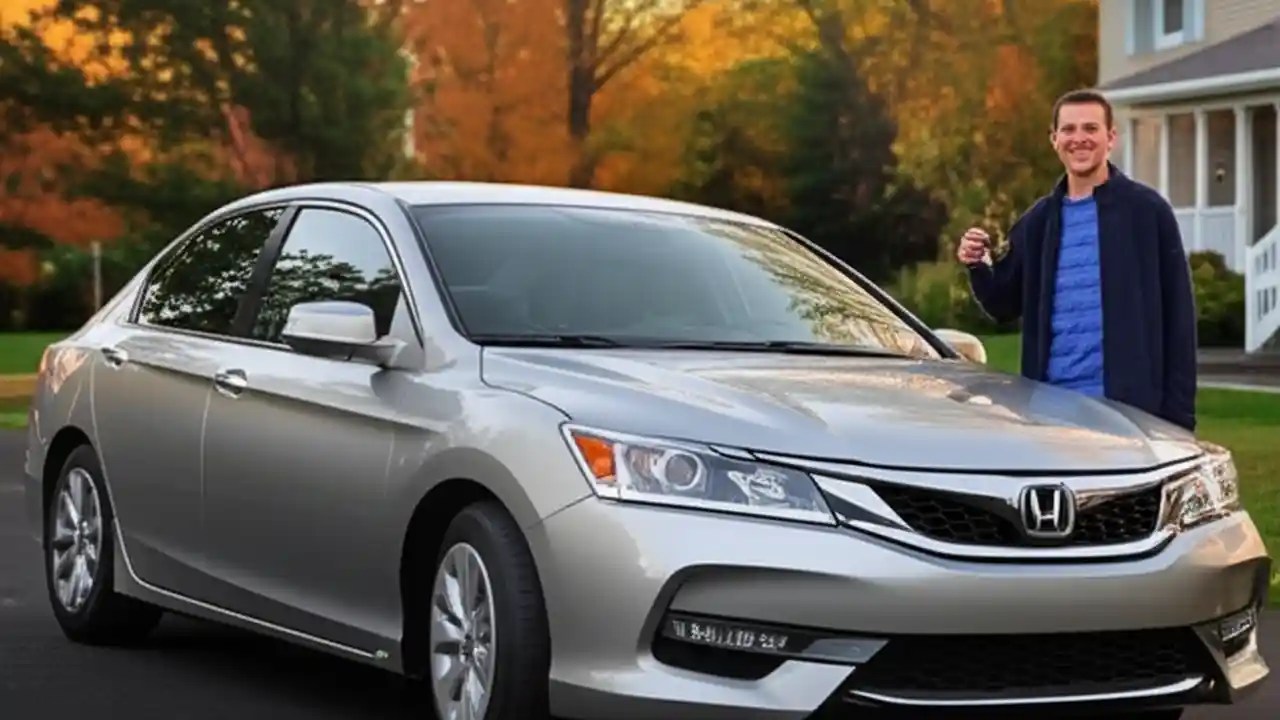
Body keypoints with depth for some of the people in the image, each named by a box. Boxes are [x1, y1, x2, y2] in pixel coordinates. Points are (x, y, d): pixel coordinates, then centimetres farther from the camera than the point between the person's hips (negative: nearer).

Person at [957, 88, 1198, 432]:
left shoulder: (1146, 210, 0)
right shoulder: (1039, 220, 14)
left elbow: (1177, 316, -3)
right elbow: (1005, 306, 18)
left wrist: (1178, 411, -8)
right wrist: (978, 268, -4)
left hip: (1129, 403, -4)